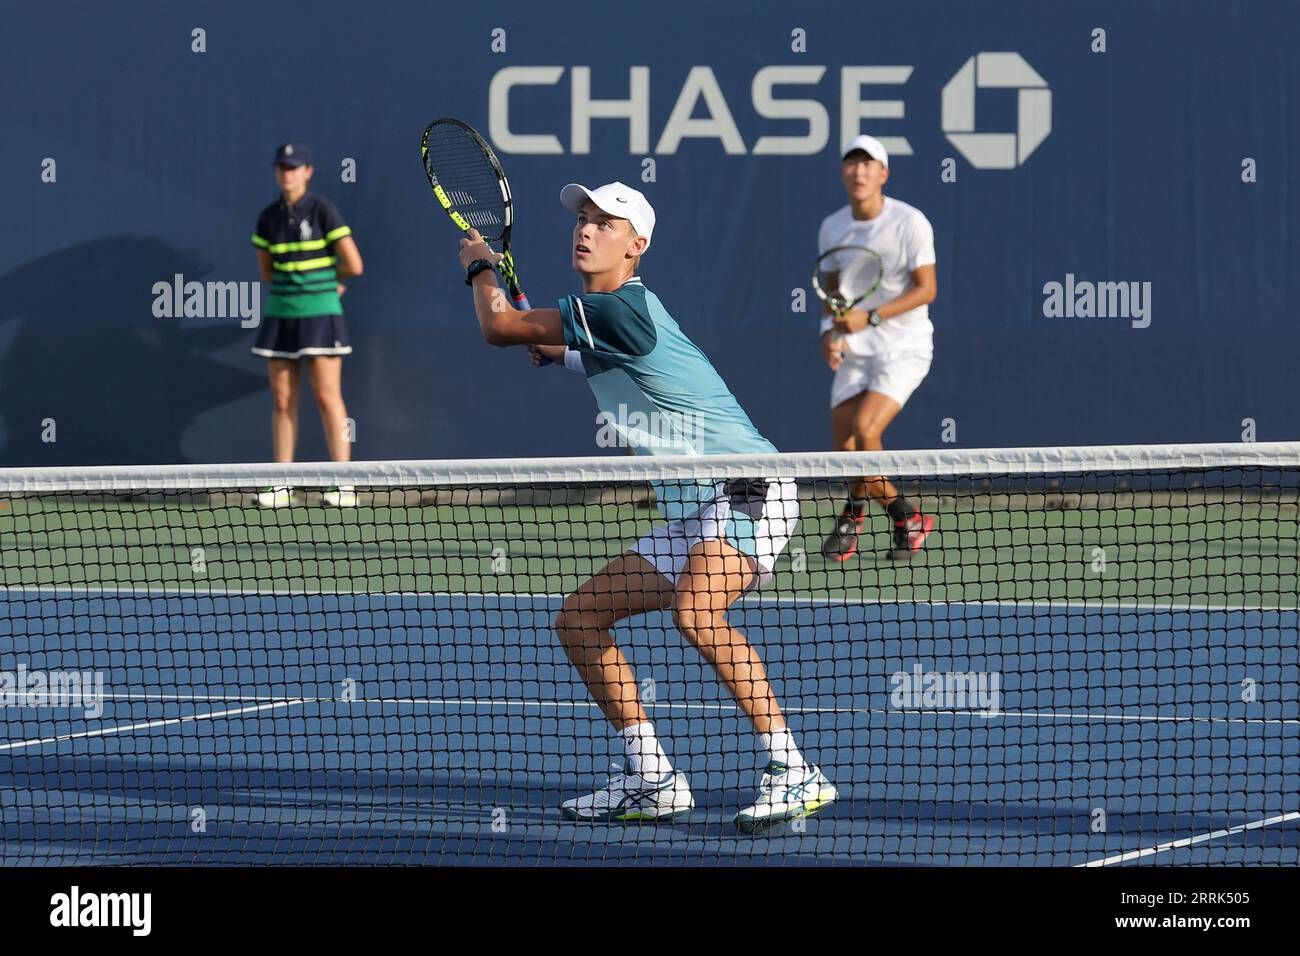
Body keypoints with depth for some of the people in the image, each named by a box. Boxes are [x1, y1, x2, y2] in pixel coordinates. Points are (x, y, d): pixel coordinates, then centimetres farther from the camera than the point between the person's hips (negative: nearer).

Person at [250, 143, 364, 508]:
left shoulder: (322, 211, -7)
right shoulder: (269, 217, 8)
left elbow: (353, 265, -10)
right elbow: (267, 272, 13)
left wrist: (322, 277, 6)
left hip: (319, 313, -5)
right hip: (281, 312, 5)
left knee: (327, 397, -7)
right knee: (283, 400, 4)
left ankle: (344, 487, -6)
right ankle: (281, 487, 7)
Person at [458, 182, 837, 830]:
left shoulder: (613, 308, -15)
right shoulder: (604, 312, 16)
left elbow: (499, 328, -8)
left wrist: (479, 266, 11)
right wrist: (556, 349, 28)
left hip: (748, 490, -11)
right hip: (690, 517, 11)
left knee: (695, 611, -35)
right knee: (578, 619, 9)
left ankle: (793, 772, -34)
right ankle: (652, 782, 11)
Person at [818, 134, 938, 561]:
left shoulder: (909, 222, -10)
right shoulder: (832, 228, 4)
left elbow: (925, 289, -12)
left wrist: (869, 317, -22)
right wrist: (830, 331, -3)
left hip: (904, 346, -5)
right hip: (855, 350, 5)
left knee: (864, 429, -24)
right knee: (845, 447, -7)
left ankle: (855, 510, 2)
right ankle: (907, 518, 17)